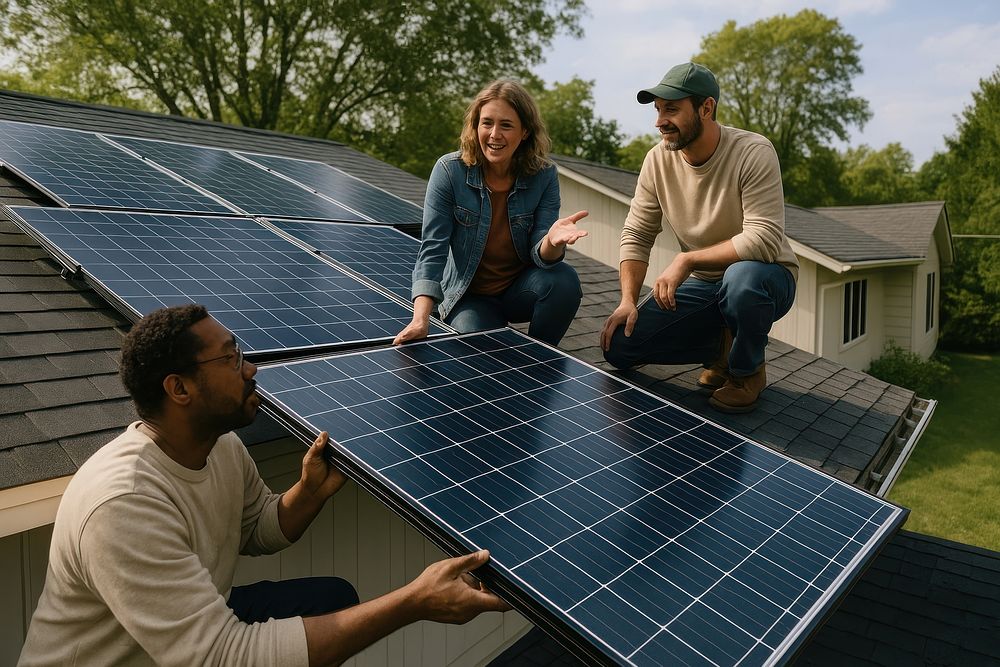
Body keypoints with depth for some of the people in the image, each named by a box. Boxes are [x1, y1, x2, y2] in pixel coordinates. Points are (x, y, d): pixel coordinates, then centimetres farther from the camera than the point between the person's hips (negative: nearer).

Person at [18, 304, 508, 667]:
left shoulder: (222, 446, -8)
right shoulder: (124, 504, -34)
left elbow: (257, 533, 8)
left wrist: (311, 491, -15)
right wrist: (412, 603, -41)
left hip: (193, 627, 7)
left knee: (334, 597, -2)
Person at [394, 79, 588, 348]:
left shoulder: (543, 175, -11)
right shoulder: (449, 170, -14)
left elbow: (540, 256, -16)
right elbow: (432, 249, -17)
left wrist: (552, 240, -43)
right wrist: (420, 319, -31)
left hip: (520, 289, 2)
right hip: (468, 295, -2)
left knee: (564, 280, -28)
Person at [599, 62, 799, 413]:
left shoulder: (753, 153, -21)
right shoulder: (657, 160, -7)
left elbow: (764, 240, -30)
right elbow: (636, 235, -3)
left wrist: (687, 259, -29)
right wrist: (628, 300, -15)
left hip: (765, 276, -4)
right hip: (701, 283, 5)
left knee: (741, 278, -42)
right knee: (619, 346, -11)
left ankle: (747, 370, -8)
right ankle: (724, 346, 12)